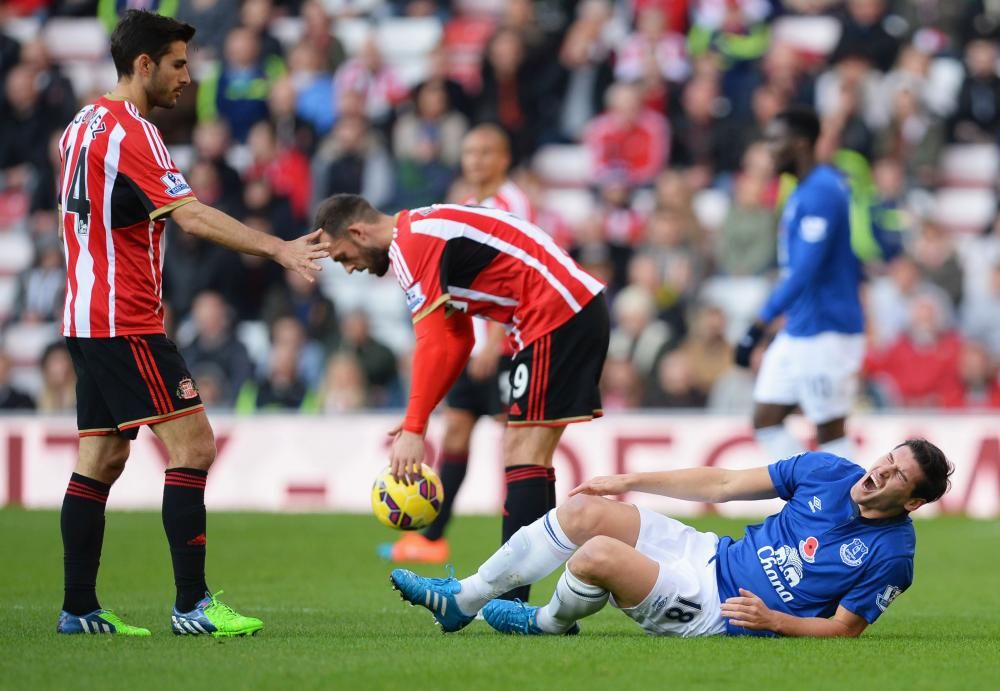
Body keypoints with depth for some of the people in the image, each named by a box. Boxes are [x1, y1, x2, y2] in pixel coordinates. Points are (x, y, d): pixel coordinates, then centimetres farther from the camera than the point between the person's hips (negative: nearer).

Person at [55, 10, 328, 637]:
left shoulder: (85, 124, 14)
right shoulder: (131, 132, -15)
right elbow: (189, 214, -25)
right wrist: (278, 249, -33)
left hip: (89, 319, 10)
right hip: (127, 323, -10)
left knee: (101, 460, 10)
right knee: (193, 444, -11)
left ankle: (78, 609, 10)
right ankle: (192, 605, -13)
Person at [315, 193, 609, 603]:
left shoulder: (412, 245, -11)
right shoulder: (426, 230, 20)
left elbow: (433, 343, -18)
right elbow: (456, 339, 21)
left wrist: (414, 430, -17)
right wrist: (418, 418, 15)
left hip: (556, 315, -10)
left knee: (522, 453, -12)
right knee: (528, 456, 9)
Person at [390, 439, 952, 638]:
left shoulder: (890, 554, -15)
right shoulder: (827, 471, 2)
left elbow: (844, 627, -10)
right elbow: (723, 484, 8)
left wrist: (774, 621, -25)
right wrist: (630, 482, 8)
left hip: (719, 616, -7)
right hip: (712, 558, 7)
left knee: (598, 555, -23)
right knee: (584, 511, -3)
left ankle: (550, 623, 12)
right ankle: (462, 600, 7)